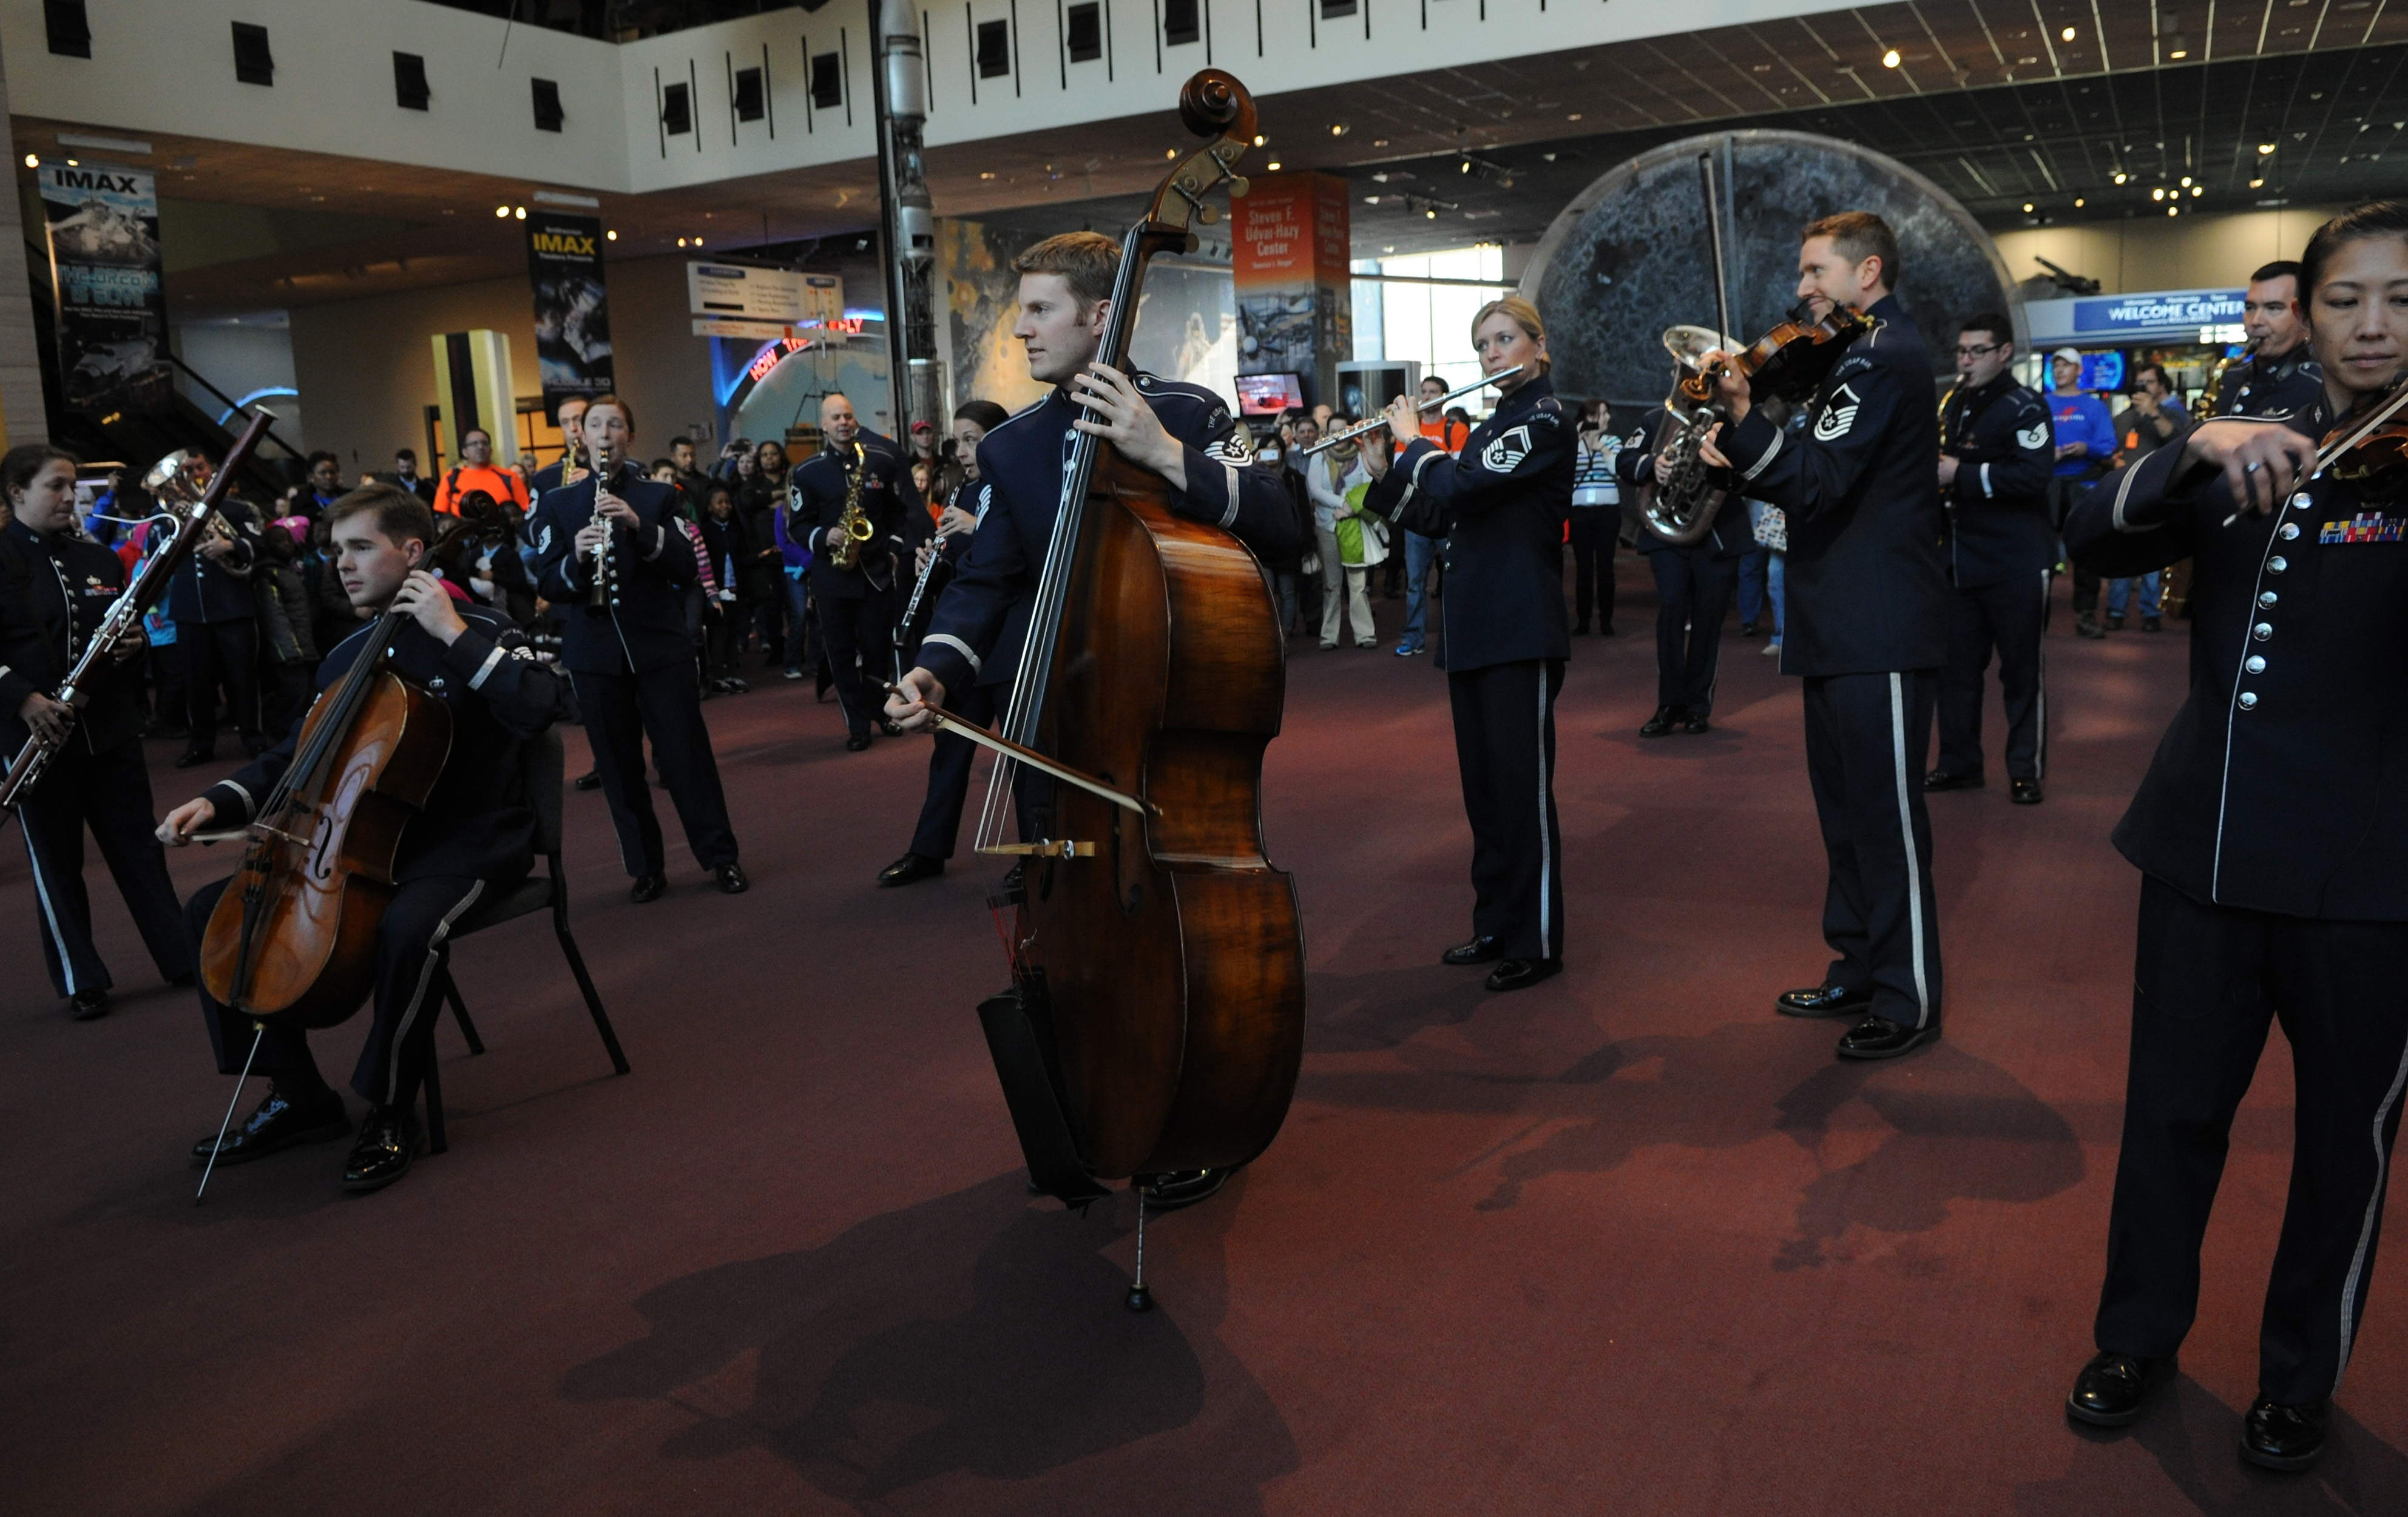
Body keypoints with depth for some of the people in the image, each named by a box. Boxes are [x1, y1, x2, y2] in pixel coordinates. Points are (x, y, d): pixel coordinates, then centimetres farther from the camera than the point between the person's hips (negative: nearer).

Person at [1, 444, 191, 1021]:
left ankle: (184, 957, 19)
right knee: (56, 862, 7)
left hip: (111, 727, 4)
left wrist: (136, 641, -3)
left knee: (140, 847, 11)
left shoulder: (98, 559, 10)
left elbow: (130, 629, 19)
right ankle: (81, 982, 17)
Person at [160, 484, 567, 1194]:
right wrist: (218, 802, 4)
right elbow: (294, 758, 20)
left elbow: (539, 709, -28)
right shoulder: (347, 659, 12)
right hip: (368, 841, 8)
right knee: (211, 911, 0)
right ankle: (300, 1095, 8)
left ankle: (390, 1114, -16)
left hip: (471, 841, -8)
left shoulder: (478, 633, -8)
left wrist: (454, 634, -25)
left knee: (408, 926, -39)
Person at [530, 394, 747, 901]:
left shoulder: (658, 496, 7)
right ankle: (645, 868, 14)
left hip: (661, 645, -1)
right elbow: (547, 586, 1)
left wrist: (640, 526, -20)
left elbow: (686, 569, -5)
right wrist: (576, 559, -20)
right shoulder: (556, 503, 8)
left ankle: (721, 856, 10)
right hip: (594, 653, 1)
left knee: (687, 751, -1)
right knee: (618, 764, 4)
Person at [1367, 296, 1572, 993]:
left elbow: (1459, 486, -21)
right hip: (1472, 629, 9)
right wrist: (1385, 472, 7)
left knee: (1522, 785, -4)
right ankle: (1495, 925, 24)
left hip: (1521, 633, -9)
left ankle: (1537, 942, 6)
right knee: (1482, 784, 13)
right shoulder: (1492, 426, 17)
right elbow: (1439, 518, 18)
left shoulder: (1545, 420, -10)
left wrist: (1413, 442, -5)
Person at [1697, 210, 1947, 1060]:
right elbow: (1814, 484, 18)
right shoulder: (1864, 354, 20)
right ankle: (1859, 970, 28)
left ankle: (1908, 1001, 6)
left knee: (1884, 812, -4)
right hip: (1846, 628, 11)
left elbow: (1818, 480, -23)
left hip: (1881, 632, -11)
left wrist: (1742, 420, -36)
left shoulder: (1884, 354, -12)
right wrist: (1738, 465, 3)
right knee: (1846, 805, 16)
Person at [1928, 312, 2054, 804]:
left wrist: (1961, 475, -23)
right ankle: (1958, 764, 18)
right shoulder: (1954, 405, 14)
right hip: (1959, 558, 7)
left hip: (2016, 562, -7)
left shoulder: (2024, 407, -9)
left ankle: (2026, 771, 9)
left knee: (2021, 670, 2)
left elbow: (2034, 474, -22)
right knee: (1956, 666, 9)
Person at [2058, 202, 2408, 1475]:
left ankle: (2301, 1379, 33)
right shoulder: (2247, 458, 7)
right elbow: (2098, 536, -6)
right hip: (2205, 844, 3)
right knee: (2170, 1109, 13)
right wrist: (2200, 447, -24)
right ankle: (2139, 1336, 34)